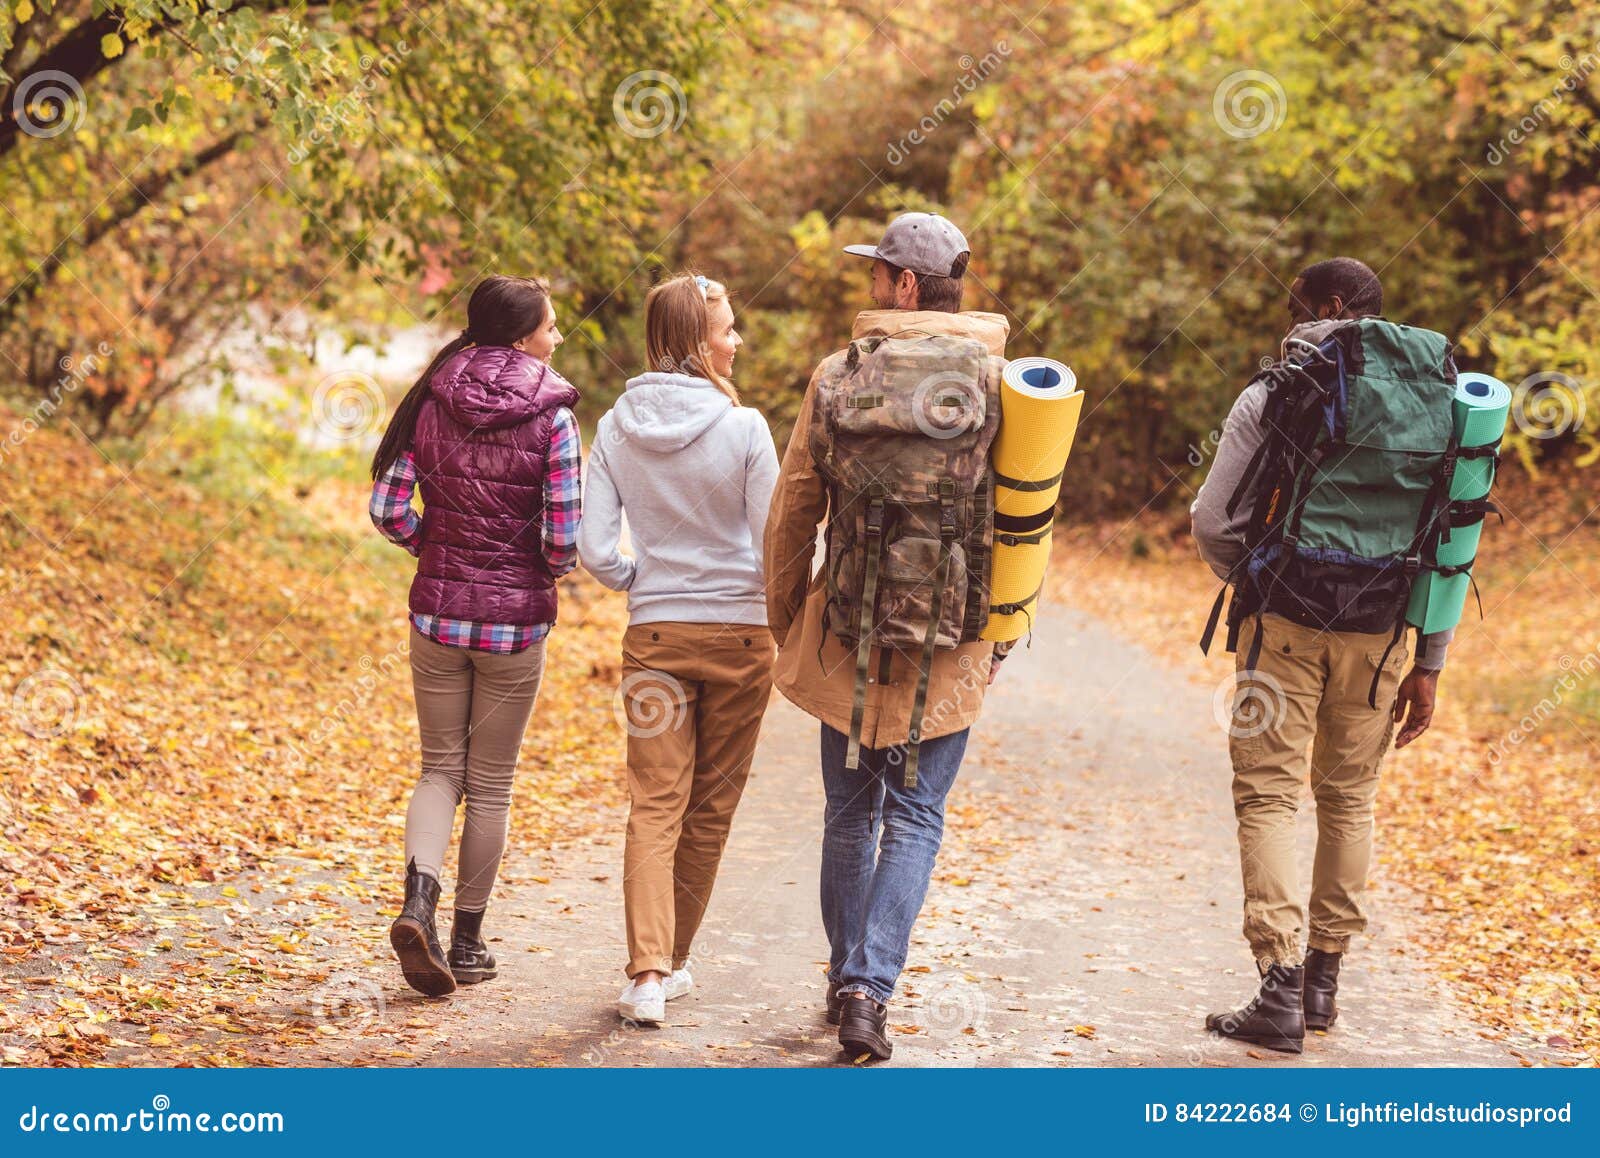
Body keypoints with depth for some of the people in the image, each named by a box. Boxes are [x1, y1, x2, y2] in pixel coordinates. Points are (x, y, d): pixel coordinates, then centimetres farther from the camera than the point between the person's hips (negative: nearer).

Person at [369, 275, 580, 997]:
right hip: (515, 615, -2)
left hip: (438, 609, 3)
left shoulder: (431, 402, -1)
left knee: (441, 769, 15)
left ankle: (417, 903, -9)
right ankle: (466, 943, 18)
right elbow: (565, 538, -14)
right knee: (491, 783, 11)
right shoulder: (550, 416, -11)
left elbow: (387, 508, -3)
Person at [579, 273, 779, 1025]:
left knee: (654, 806, 1)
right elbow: (774, 544, -9)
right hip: (739, 632, -2)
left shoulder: (617, 428, -2)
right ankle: (674, 961, 23)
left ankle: (647, 971, -13)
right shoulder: (743, 428, -12)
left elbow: (594, 549, -3)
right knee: (710, 809, 12)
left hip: (654, 633, 2)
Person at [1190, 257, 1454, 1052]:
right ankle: (1323, 977, 23)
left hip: (1286, 627, -3)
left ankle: (1281, 989, -13)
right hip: (1380, 633, 3)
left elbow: (1213, 522, -5)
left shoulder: (1268, 398, -4)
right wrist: (1429, 664, 6)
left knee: (1269, 797, -1)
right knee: (1349, 801, 16)